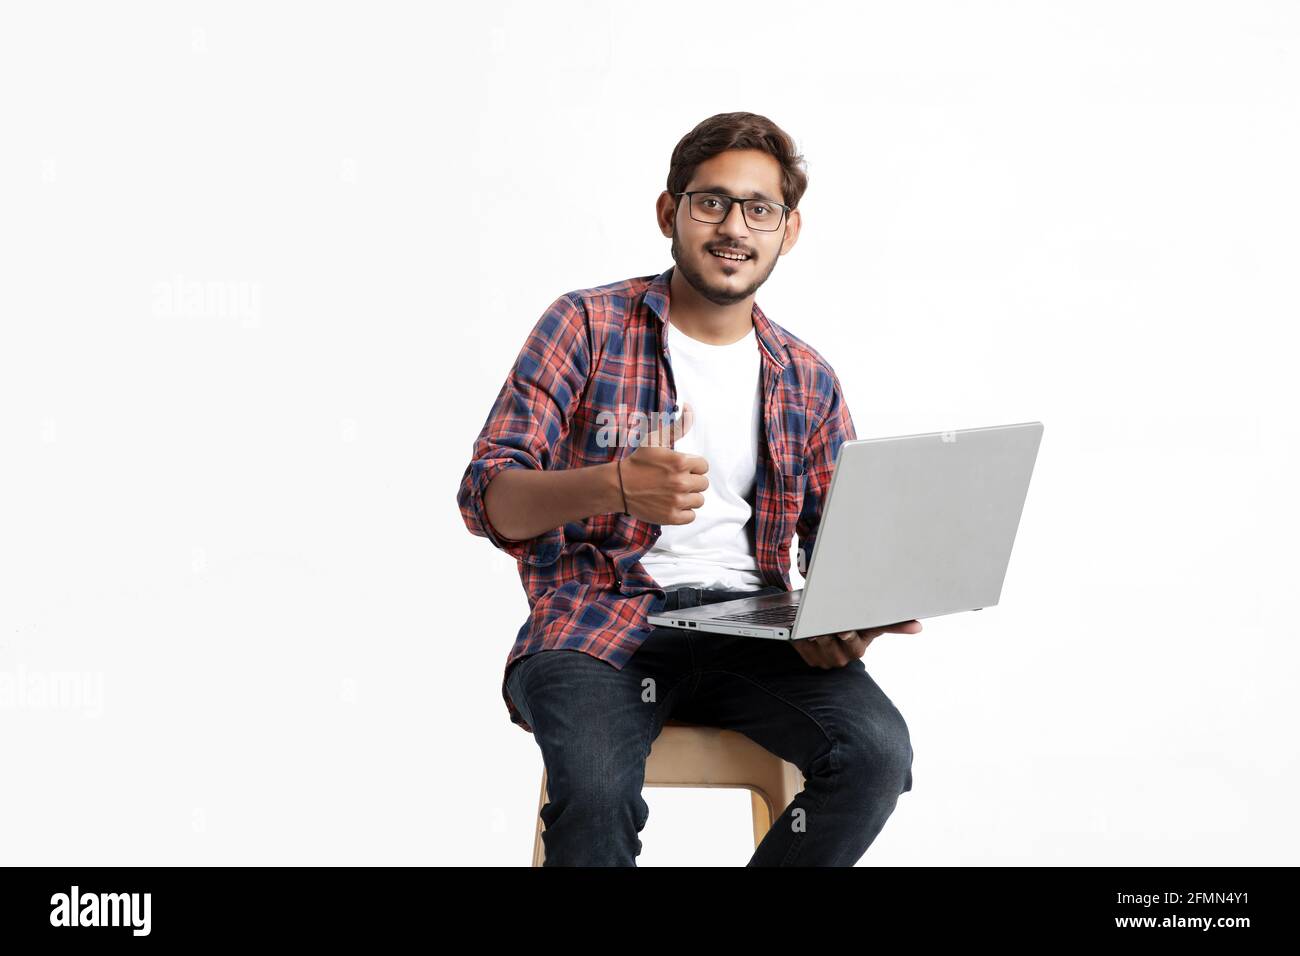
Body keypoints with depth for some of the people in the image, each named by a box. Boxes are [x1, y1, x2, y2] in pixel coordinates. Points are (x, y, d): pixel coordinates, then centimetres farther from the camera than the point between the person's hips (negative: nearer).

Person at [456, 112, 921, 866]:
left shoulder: (808, 380, 16)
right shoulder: (589, 325, 5)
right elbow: (487, 498, -2)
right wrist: (615, 486, -23)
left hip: (749, 625, 4)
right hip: (602, 617, -3)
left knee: (877, 751, -25)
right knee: (596, 791, -35)